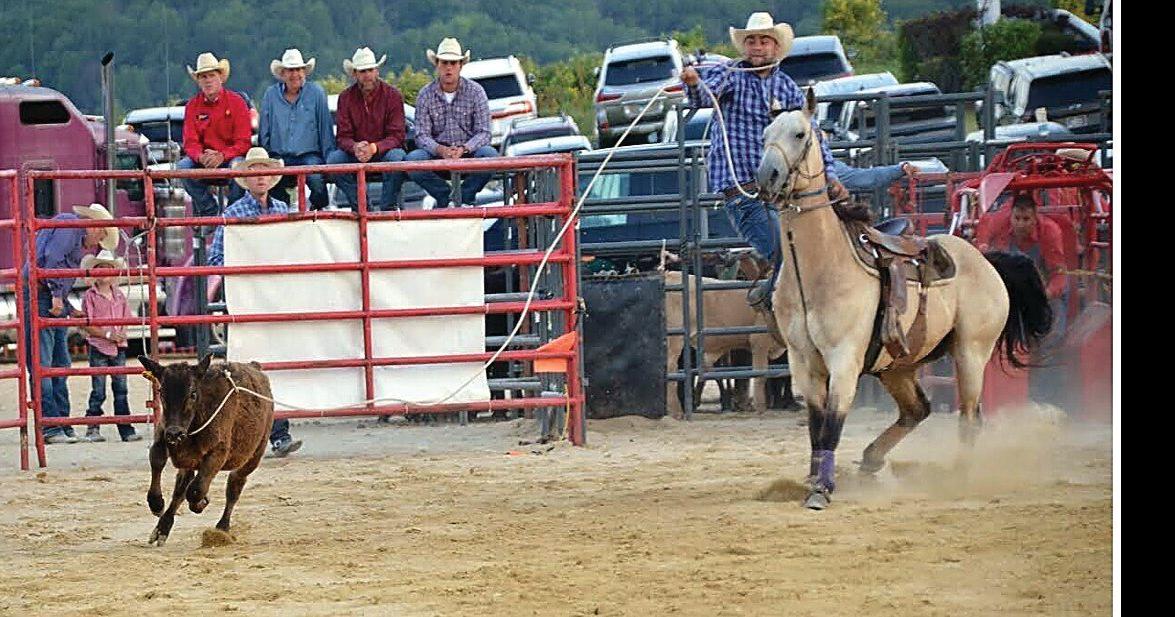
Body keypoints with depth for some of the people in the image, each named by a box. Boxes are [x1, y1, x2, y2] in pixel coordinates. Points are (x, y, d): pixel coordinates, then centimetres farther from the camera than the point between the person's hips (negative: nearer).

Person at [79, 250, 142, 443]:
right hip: (98, 347, -4)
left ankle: (126, 430, 7)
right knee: (98, 391, -4)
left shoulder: (118, 295, 11)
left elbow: (125, 318, 14)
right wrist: (108, 334, -16)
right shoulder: (90, 296, -3)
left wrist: (122, 333, -6)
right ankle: (92, 429, 3)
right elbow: (88, 325, -7)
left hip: (118, 347, 4)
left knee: (121, 389, 5)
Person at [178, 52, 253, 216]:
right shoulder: (193, 106, 4)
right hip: (203, 161, 3)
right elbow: (190, 142, 0)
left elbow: (243, 142, -8)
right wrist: (201, 157, -24)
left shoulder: (236, 102, -4)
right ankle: (210, 211, -14)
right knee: (182, 167, -26)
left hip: (230, 157, -3)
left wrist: (222, 156, -26)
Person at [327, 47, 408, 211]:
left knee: (396, 157, -36)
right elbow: (343, 136, -3)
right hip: (356, 155, 2)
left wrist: (374, 148, -31)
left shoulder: (392, 95, -8)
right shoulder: (346, 98, -1)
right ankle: (360, 208, -17)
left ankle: (388, 208, -19)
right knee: (333, 159, -26)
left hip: (384, 150, -2)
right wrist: (355, 147, -28)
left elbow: (397, 136, -12)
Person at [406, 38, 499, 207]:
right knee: (413, 159, -29)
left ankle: (464, 198, -13)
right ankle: (445, 198, -13)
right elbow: (422, 135, -5)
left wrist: (463, 149, -26)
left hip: (468, 151, -1)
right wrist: (440, 150, -27)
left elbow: (483, 133, -6)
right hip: (437, 154, 1)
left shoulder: (475, 91, -1)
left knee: (489, 154, -32)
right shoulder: (426, 95, 2)